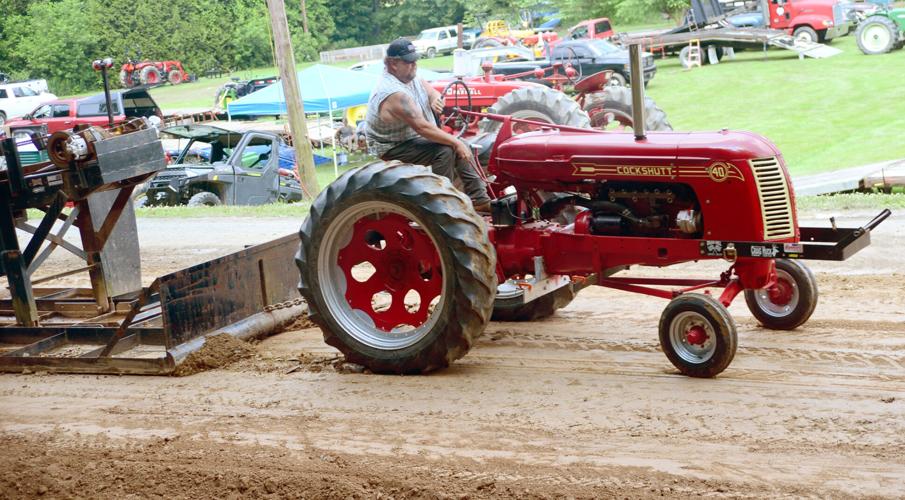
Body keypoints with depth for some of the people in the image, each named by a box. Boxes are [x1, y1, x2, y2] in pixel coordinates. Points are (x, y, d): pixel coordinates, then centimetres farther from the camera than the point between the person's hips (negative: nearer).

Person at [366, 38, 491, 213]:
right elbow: (422, 127, -32)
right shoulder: (394, 93, -29)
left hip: (414, 140, 10)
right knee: (444, 151, -27)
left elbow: (433, 93, 11)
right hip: (394, 149, -10)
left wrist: (436, 100, -16)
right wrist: (455, 142, -27)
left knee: (460, 148, 5)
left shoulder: (412, 77, 2)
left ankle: (479, 199, 6)